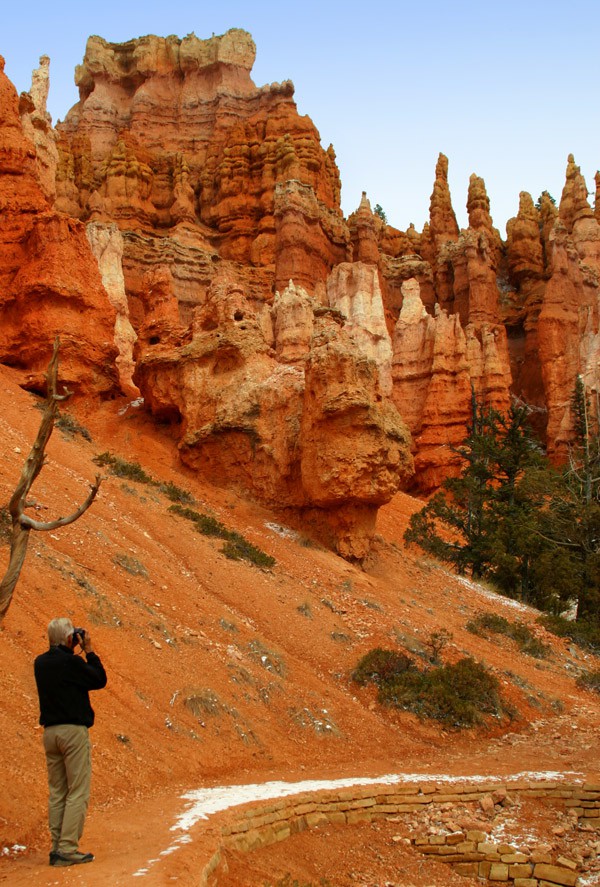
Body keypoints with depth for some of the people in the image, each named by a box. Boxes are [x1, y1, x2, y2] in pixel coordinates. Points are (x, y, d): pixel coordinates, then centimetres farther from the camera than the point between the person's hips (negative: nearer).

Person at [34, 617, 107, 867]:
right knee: (78, 792, -2)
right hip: (73, 730, -7)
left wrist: (73, 652, 14)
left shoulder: (40, 663, 6)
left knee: (57, 792, 12)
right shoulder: (71, 662, -15)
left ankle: (57, 846, 14)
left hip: (50, 732, 7)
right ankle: (67, 849, -5)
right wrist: (89, 651, 0)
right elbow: (100, 680, -4)